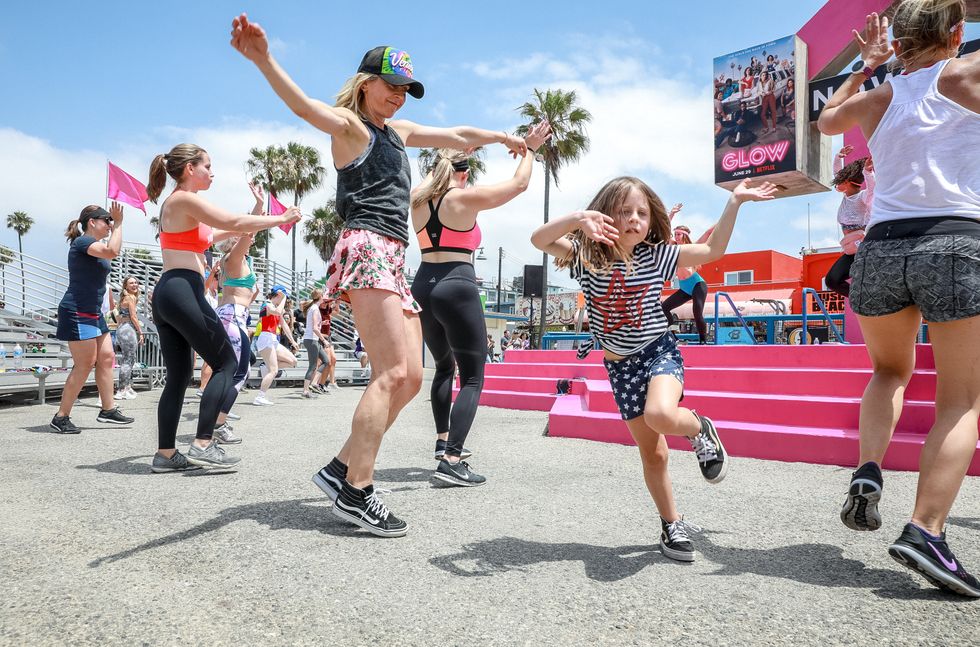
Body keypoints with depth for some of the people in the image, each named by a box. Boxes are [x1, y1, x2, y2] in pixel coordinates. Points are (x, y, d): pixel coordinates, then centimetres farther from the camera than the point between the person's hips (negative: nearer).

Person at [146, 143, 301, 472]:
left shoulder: (175, 204, 22)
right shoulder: (186, 199, -7)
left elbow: (205, 236, 36)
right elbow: (236, 222, -13)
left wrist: (237, 230, 32)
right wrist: (280, 219, -4)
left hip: (166, 295, 10)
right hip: (183, 291, -10)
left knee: (179, 375, 10)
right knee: (227, 363, -2)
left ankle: (165, 453, 11)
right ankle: (203, 445, -7)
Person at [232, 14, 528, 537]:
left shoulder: (397, 131, 26)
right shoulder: (350, 124, 2)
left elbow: (458, 137, 38)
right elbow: (304, 105, -19)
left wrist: (503, 137, 47)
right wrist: (263, 60, -38)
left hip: (392, 259, 9)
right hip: (366, 249, -9)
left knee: (410, 378, 3)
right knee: (392, 373, -18)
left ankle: (343, 468, 8)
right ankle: (355, 493, -14)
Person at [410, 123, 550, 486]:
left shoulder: (418, 198, 11)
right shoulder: (465, 198, -5)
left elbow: (432, 179, 37)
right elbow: (519, 184, 4)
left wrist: (446, 158, 48)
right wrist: (530, 149, 18)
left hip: (423, 285, 7)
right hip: (457, 287, -7)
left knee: (444, 366, 26)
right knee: (472, 378, -3)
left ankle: (443, 440, 29)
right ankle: (451, 462, -15)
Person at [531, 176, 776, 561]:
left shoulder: (655, 255, -5)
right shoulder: (586, 256, -7)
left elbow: (712, 250, 2)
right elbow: (539, 240, -21)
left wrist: (734, 201, -2)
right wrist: (577, 218, -37)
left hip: (659, 351, -1)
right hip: (619, 366, 2)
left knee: (660, 414, -35)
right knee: (651, 453, 9)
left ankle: (700, 429, 1)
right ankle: (672, 525, 30)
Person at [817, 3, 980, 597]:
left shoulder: (877, 98, 16)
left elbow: (827, 120, 37)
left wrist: (868, 65, 40)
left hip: (881, 249, 4)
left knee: (891, 370, 25)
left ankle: (868, 471, 3)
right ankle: (925, 531, -12)